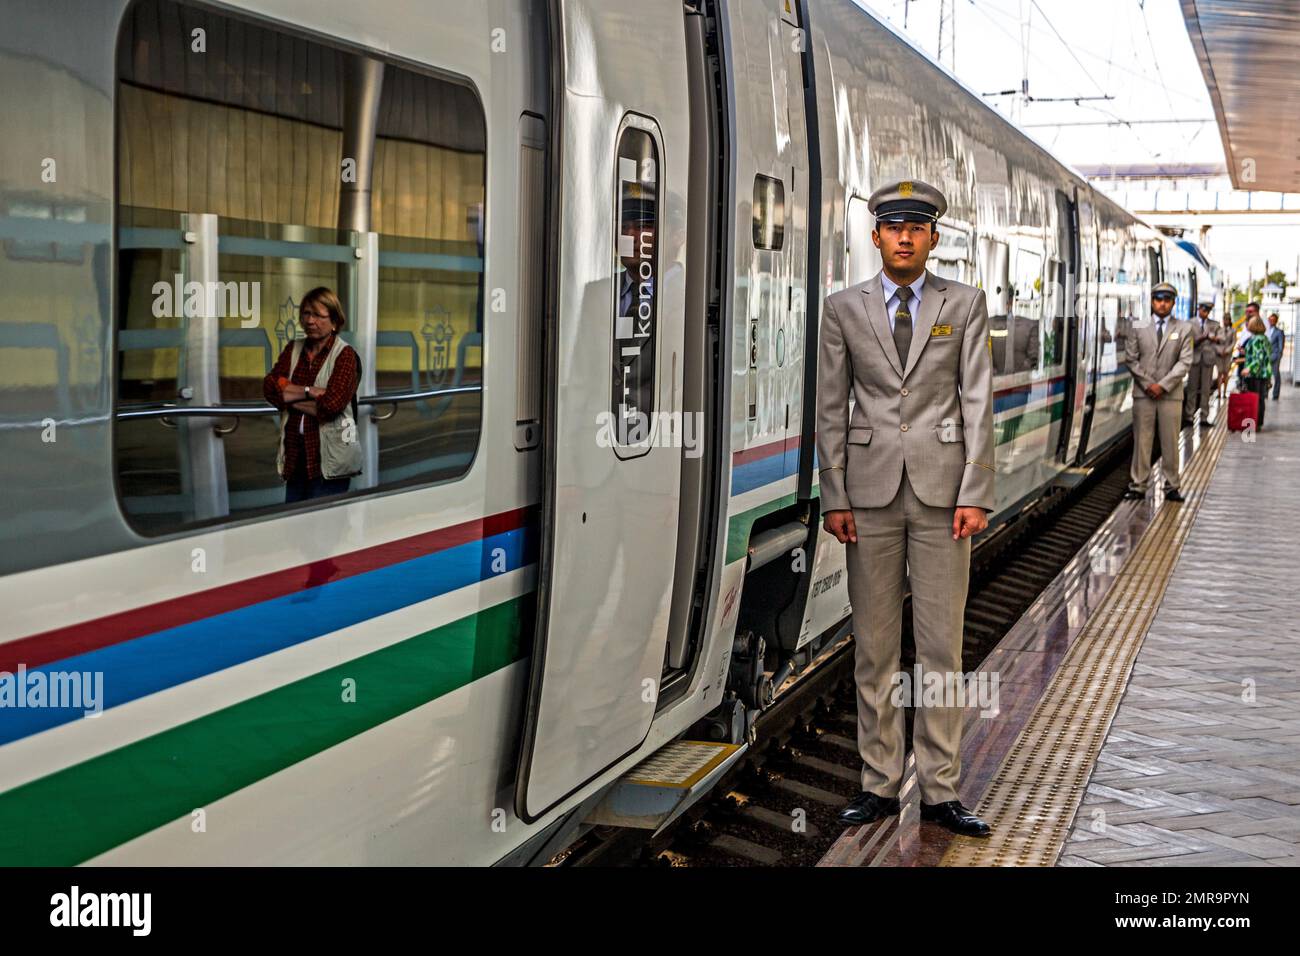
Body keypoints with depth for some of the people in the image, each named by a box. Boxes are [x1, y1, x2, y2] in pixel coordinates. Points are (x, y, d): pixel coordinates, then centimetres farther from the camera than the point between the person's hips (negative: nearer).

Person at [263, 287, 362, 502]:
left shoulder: (345, 355, -6)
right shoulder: (294, 349, 11)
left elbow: (330, 405, -18)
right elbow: (269, 387, -3)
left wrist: (289, 396, -6)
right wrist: (309, 392, -15)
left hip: (328, 460, -5)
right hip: (295, 453, 5)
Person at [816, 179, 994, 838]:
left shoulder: (964, 303, 4)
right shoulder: (845, 308, 5)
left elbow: (977, 401, 0)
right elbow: (831, 408, 5)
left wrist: (974, 494, -7)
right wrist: (834, 498, -1)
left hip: (941, 489, -1)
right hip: (871, 490, 1)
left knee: (942, 647, 2)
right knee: (874, 648, 6)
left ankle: (940, 791, 12)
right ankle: (879, 784, 17)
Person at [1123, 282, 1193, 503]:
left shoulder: (1184, 328, 6)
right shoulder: (1139, 327, 7)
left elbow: (1184, 362, -2)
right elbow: (1131, 359, 3)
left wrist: (1163, 385, -12)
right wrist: (1148, 384, -8)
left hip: (1171, 394, 0)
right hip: (1143, 393, 0)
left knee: (1170, 442, 3)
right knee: (1141, 441, 1)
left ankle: (1171, 487, 9)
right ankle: (1138, 486, 5)